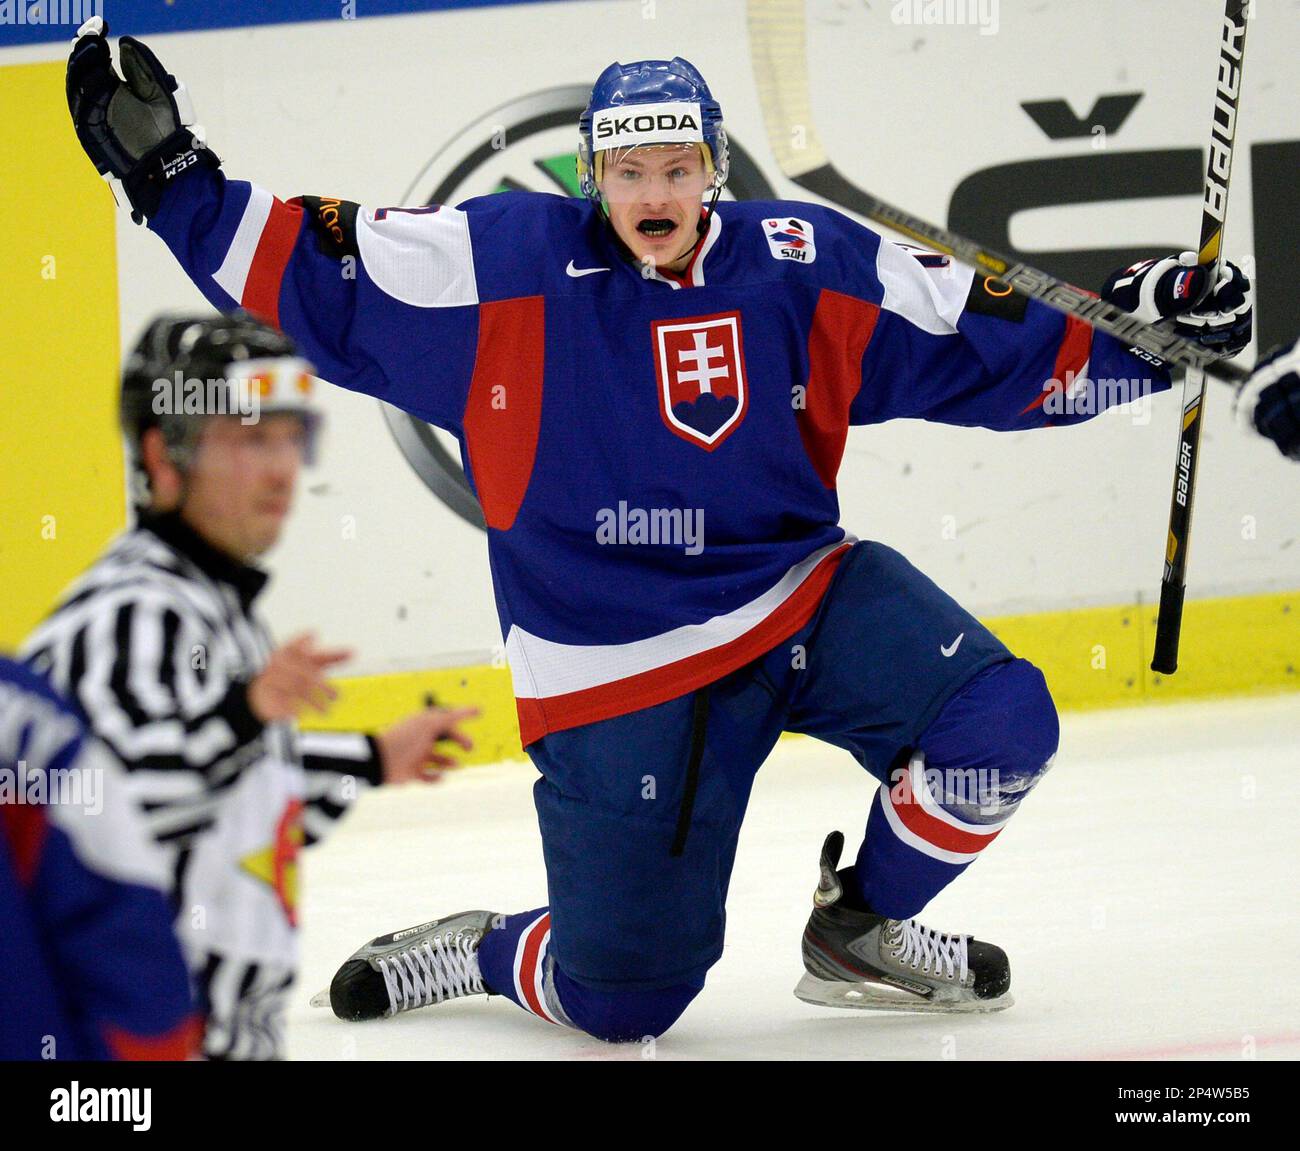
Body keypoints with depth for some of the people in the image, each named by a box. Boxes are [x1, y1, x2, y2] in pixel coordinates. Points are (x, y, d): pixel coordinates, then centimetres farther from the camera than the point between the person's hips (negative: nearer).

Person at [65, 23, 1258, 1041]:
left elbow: (987, 346, 3)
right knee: (621, 1000, -7)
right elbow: (313, 273, -5)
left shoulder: (803, 267, -1)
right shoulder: (503, 263, -8)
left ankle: (860, 931, 7)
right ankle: (477, 953, 29)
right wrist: (173, 179, -11)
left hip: (800, 594, 3)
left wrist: (1146, 325, -7)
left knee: (1000, 721, -20)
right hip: (615, 674, -3)